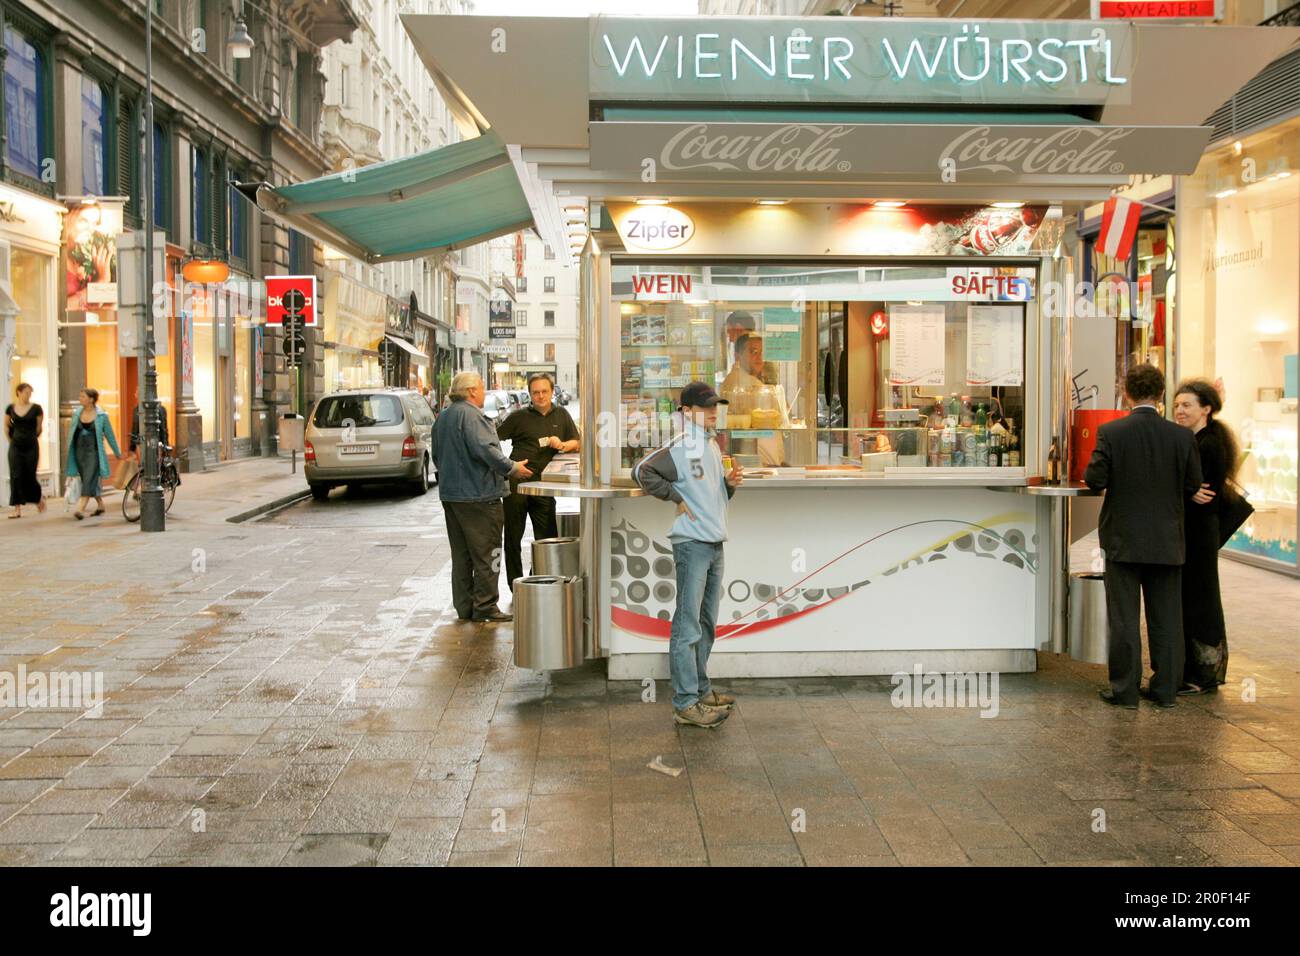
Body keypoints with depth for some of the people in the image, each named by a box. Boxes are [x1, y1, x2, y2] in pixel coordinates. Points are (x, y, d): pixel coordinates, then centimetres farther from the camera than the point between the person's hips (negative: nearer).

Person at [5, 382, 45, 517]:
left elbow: (39, 428, 5)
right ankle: (17, 509, -3)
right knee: (16, 477, -4)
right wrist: (12, 441, 14)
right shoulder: (10, 408, 4)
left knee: (29, 476, 3)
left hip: (31, 447, -2)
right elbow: (6, 426, 16)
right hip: (15, 447, 2)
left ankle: (40, 496, 33)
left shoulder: (36, 408, -3)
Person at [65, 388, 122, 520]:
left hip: (93, 451, -5)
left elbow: (110, 435, 3)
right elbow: (71, 434, 12)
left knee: (89, 480, -12)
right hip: (79, 451, 5)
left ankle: (80, 509, -17)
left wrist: (118, 453, 10)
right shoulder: (77, 415, 8)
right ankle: (100, 504, 28)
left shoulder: (101, 416, -3)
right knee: (92, 481, 12)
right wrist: (70, 453, 10)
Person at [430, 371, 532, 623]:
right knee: (486, 554, -3)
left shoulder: (442, 418, 16)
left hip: (450, 494, 9)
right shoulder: (470, 415, -15)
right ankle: (485, 607, -1)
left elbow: (438, 457, 23)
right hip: (478, 495, -9)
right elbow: (485, 449, -25)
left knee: (461, 554, 13)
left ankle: (464, 607, 17)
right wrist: (512, 468, -17)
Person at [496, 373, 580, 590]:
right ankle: (516, 587, 12)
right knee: (513, 537, 3)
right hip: (516, 482, -3)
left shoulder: (561, 415, 14)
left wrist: (562, 445, -4)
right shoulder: (519, 417, 4)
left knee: (548, 538, 2)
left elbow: (577, 443, 16)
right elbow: (493, 439, 3)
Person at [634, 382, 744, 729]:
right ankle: (685, 703, -4)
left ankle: (701, 690, 28)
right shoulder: (680, 448, -12)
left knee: (706, 624, 17)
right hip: (692, 544, -9)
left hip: (715, 544, 9)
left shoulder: (713, 446, 16)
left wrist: (729, 484, 4)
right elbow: (642, 471, -23)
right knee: (688, 625, -7)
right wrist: (677, 497, -17)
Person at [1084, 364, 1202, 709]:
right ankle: (1165, 688, 17)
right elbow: (1193, 485, 2)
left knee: (1124, 619, 5)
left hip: (1123, 539, -2)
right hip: (1168, 541, 2)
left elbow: (1095, 480, -11)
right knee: (1166, 617, 12)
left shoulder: (1111, 433, -12)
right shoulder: (1181, 436, -5)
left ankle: (1125, 690, 9)